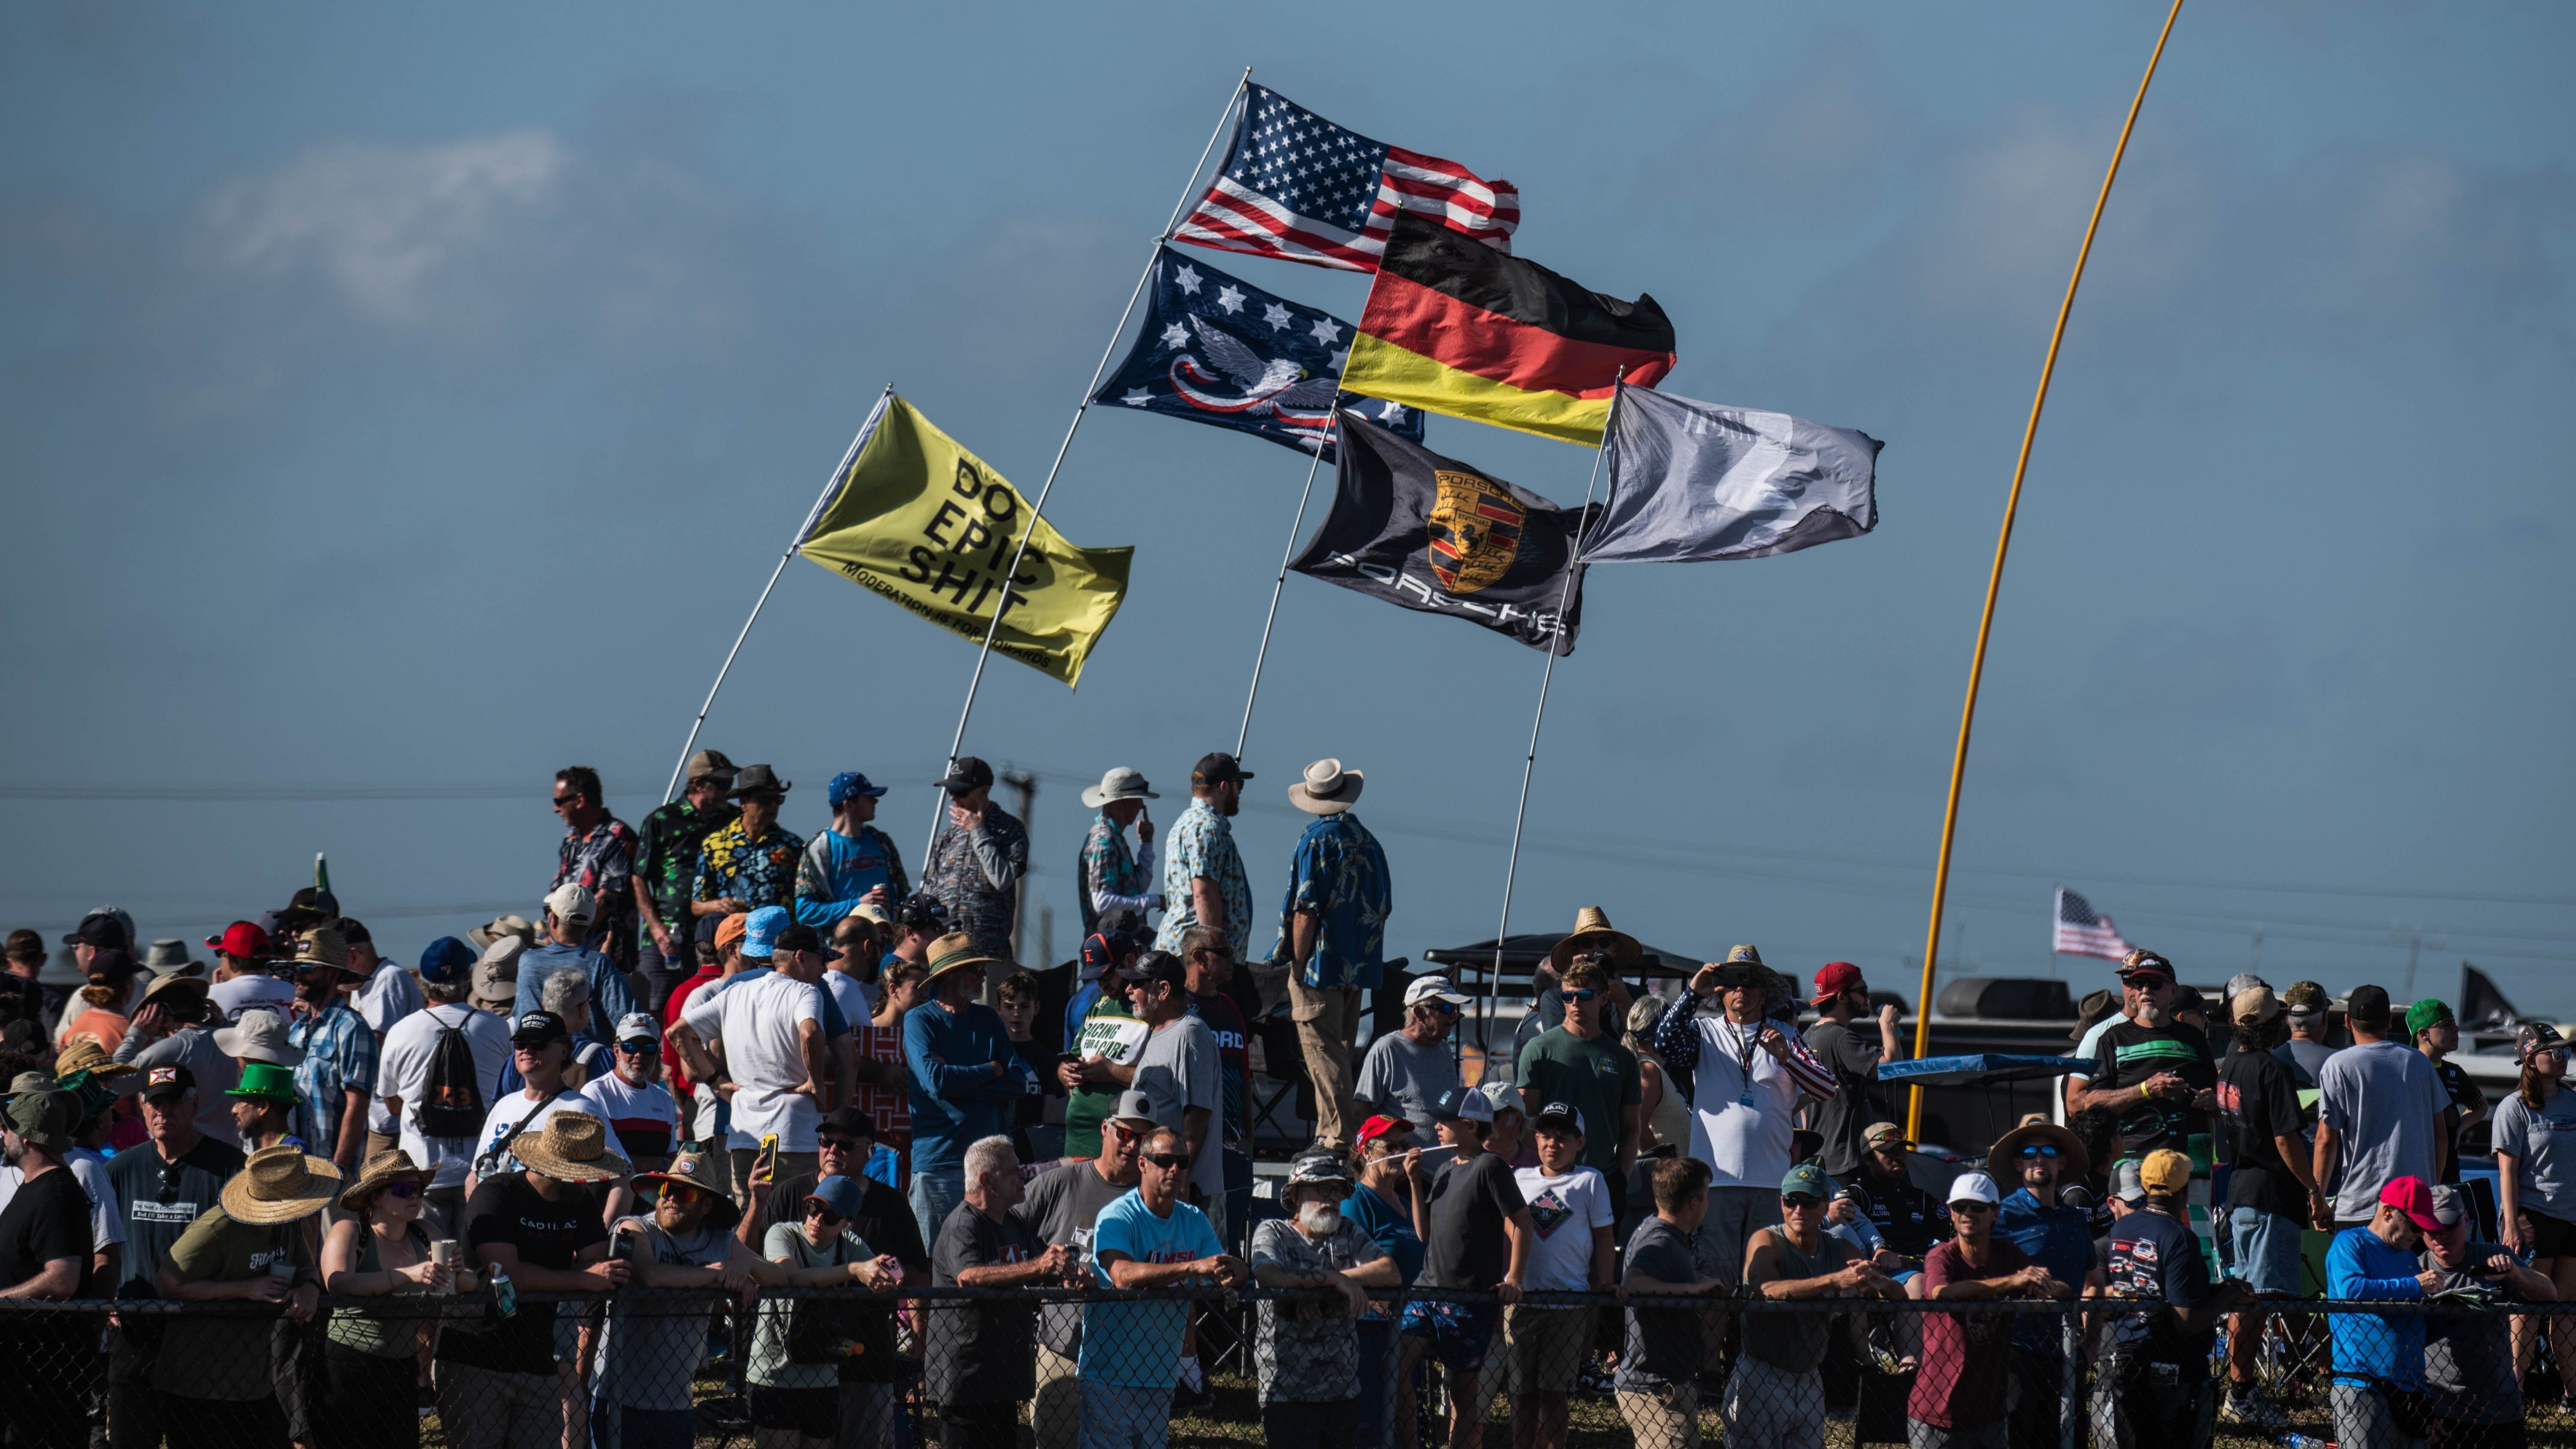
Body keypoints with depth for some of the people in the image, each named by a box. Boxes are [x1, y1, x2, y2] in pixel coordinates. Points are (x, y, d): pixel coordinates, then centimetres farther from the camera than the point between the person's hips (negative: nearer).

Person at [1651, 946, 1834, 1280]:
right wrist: (1693, 993, -12)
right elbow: (1665, 1041, -9)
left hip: (1772, 1179, 2)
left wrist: (1786, 1057, -12)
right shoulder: (1703, 1033, 11)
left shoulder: (1784, 1038, 13)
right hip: (1718, 1175, -1)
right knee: (1717, 1271, -7)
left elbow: (1828, 1089, 2)